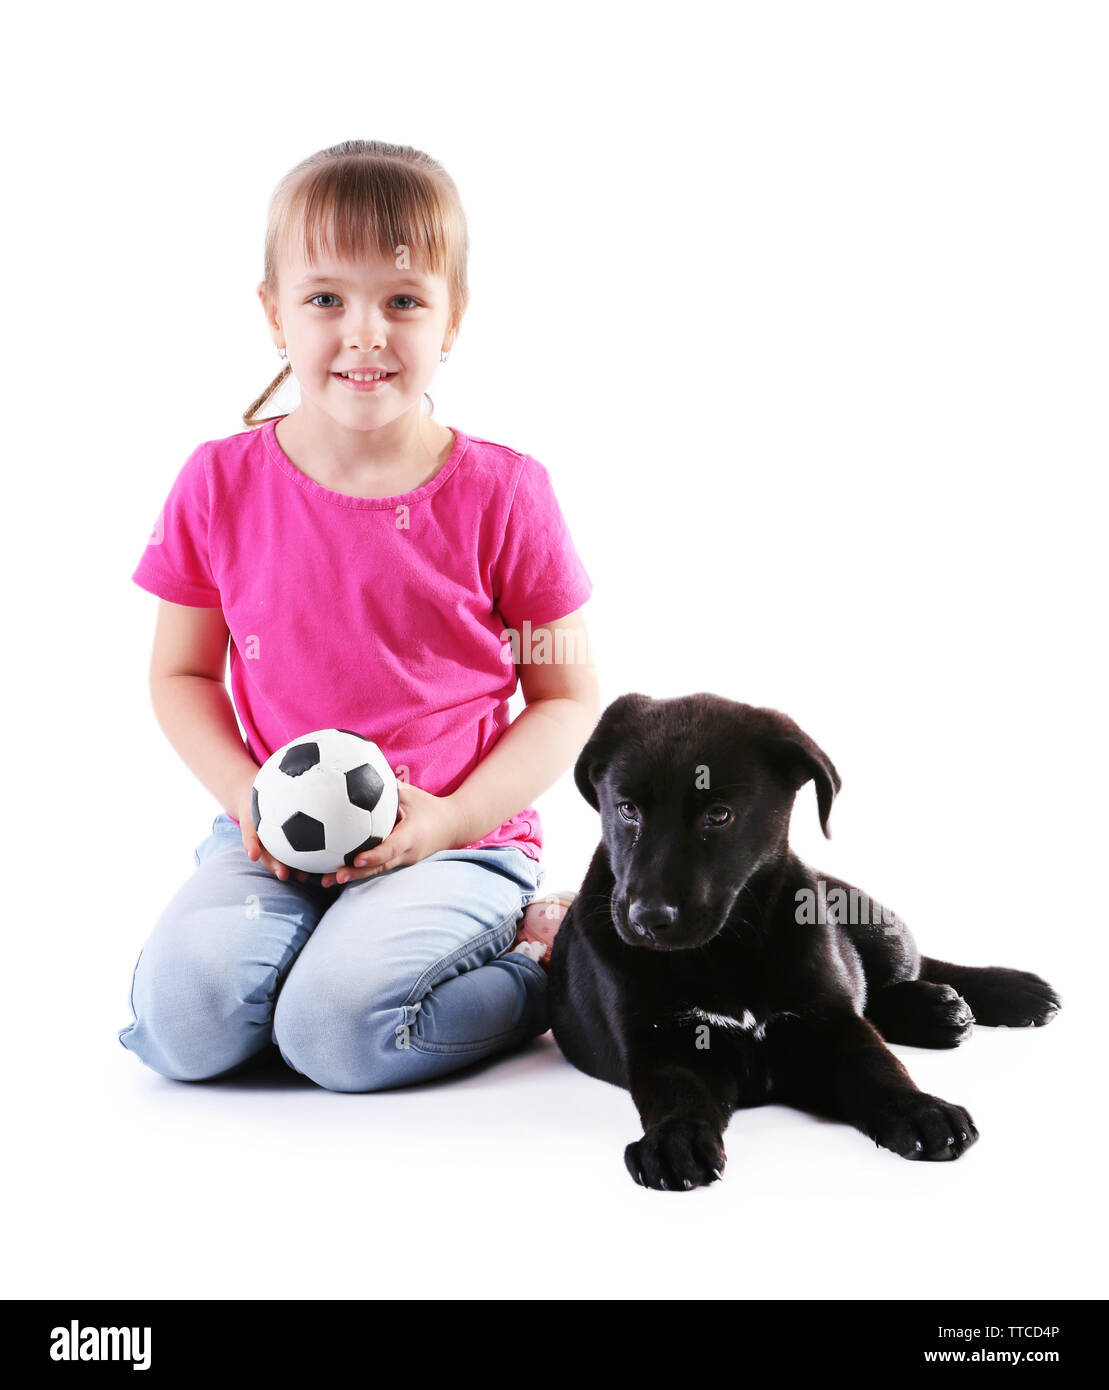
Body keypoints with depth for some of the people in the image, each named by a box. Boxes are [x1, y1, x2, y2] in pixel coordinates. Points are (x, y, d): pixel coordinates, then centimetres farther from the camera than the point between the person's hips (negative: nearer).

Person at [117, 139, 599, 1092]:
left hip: (458, 839, -2)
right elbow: (180, 674, 11)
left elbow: (569, 697, -1)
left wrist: (452, 817, -15)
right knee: (182, 1023, -22)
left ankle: (540, 964, 1)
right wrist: (247, 797, -8)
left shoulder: (503, 493, -6)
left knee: (337, 1030, -25)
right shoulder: (220, 485, 0)